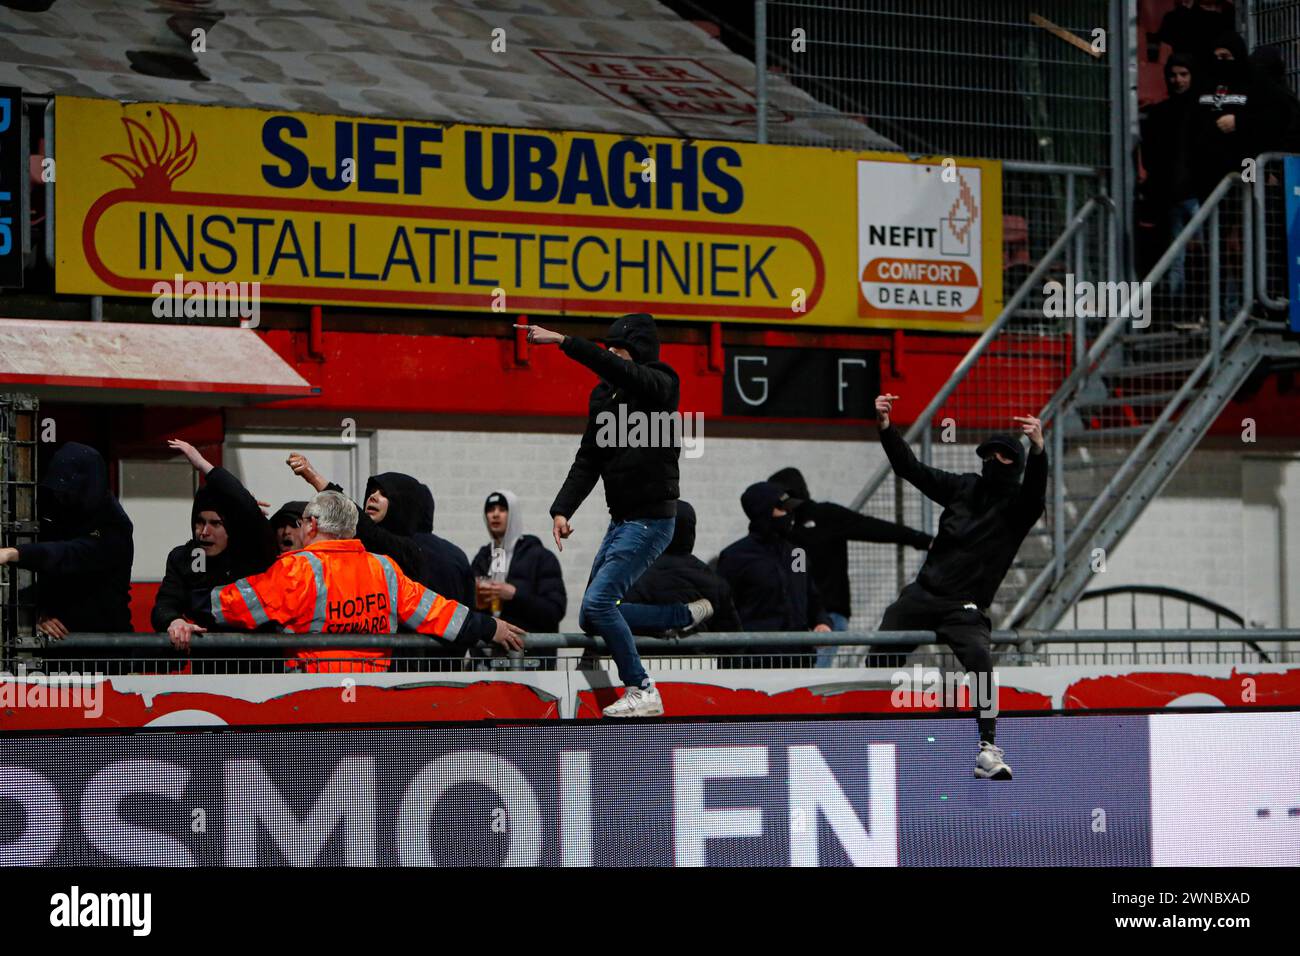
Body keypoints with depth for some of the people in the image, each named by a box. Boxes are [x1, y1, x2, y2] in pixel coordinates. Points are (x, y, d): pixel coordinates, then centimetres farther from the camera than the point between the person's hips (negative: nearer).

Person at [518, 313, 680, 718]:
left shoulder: (660, 384, -11)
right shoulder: (603, 395, 10)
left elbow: (616, 370, -31)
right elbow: (588, 459, 8)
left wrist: (561, 341, -35)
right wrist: (562, 510, -4)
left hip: (650, 520, -8)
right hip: (620, 520, 8)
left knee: (598, 601, -18)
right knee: (590, 619, 8)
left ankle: (642, 691, -10)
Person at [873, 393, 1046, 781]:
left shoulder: (1018, 505, -2)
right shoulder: (964, 488, 11)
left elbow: (1036, 488, -25)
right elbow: (911, 469, 11)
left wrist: (1037, 449, -45)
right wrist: (886, 428, -3)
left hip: (965, 609, -5)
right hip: (921, 594, 5)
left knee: (979, 657, -30)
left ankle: (987, 749, -32)